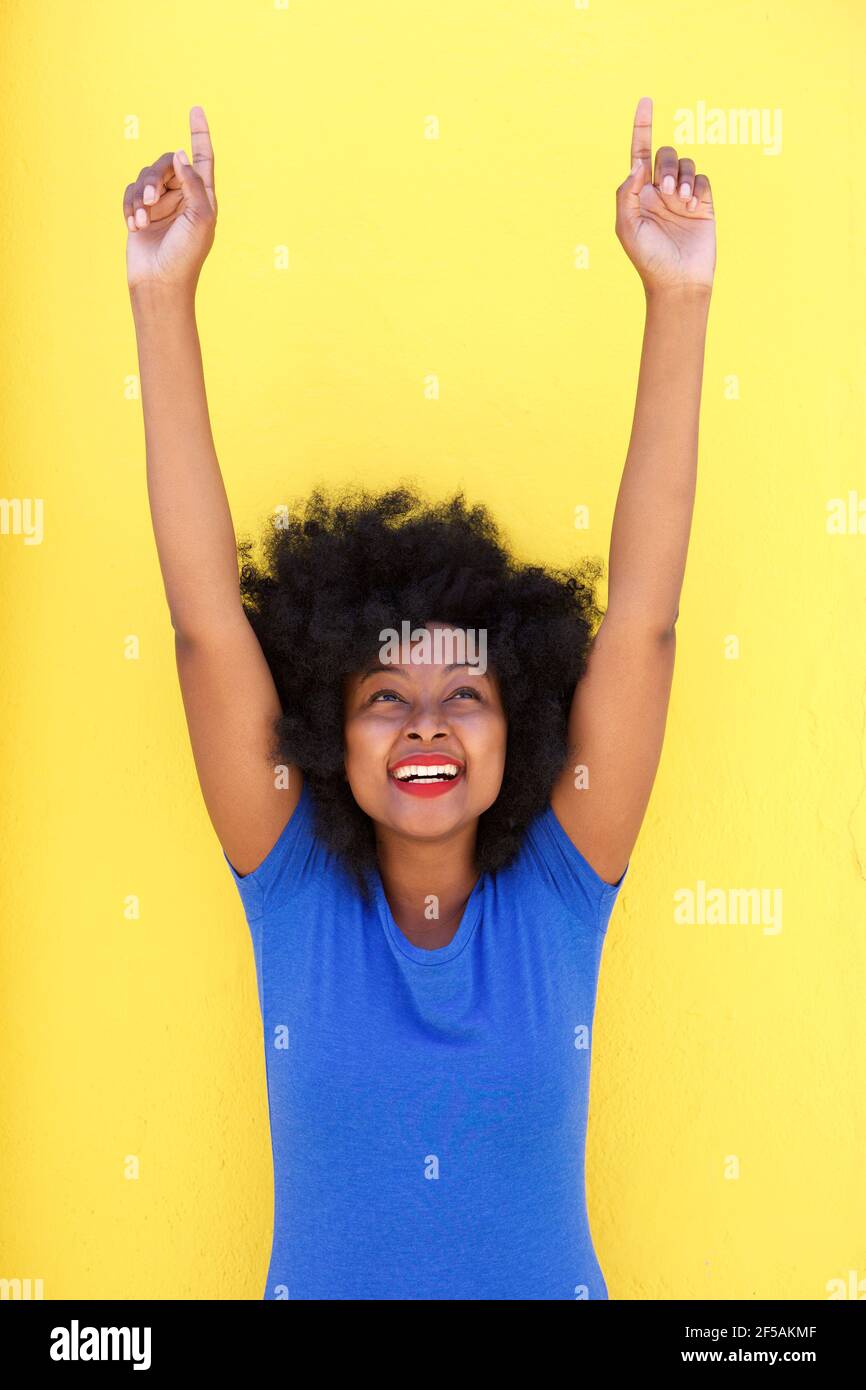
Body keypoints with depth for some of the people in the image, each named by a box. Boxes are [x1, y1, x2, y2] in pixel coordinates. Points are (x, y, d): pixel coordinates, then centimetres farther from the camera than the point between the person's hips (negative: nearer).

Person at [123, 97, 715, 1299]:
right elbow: (208, 616, -22)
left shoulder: (558, 891, -15)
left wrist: (679, 301, -27)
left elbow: (643, 616, -22)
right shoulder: (295, 889, -15)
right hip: (323, 1282, 0)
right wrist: (164, 299, -27)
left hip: (547, 1280, 0)